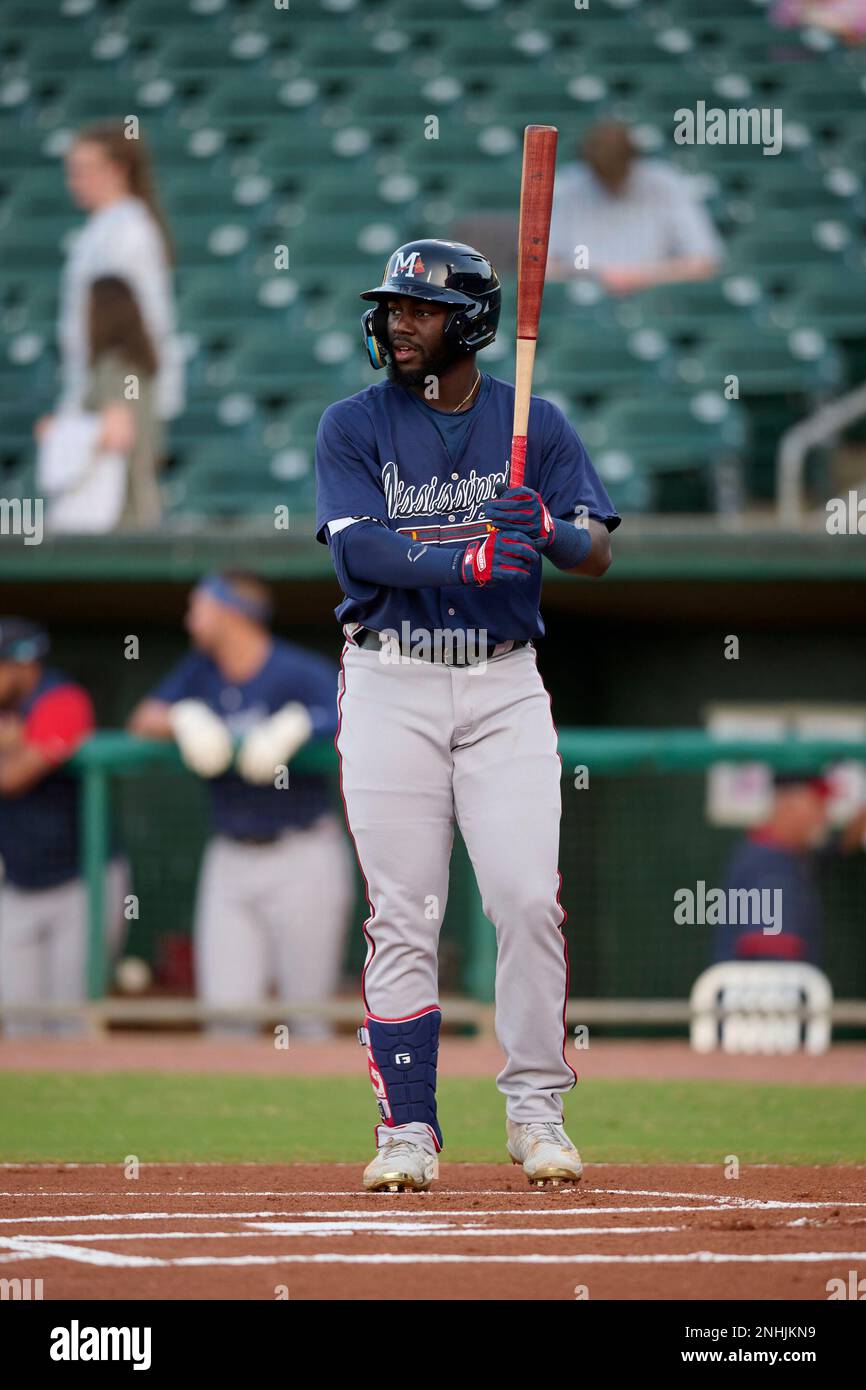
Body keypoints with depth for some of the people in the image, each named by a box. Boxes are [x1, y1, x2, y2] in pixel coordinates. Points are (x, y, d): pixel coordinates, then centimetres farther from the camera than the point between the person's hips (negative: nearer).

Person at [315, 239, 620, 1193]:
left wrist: (549, 529, -25)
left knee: (529, 899, -8)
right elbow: (356, 548, -13)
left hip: (503, 685, 1)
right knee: (401, 912, -3)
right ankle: (408, 1128, 3)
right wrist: (465, 555, -28)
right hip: (390, 684, -1)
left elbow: (598, 552, -2)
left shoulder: (536, 425, 6)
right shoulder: (354, 426, 2)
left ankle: (536, 1109, 4)